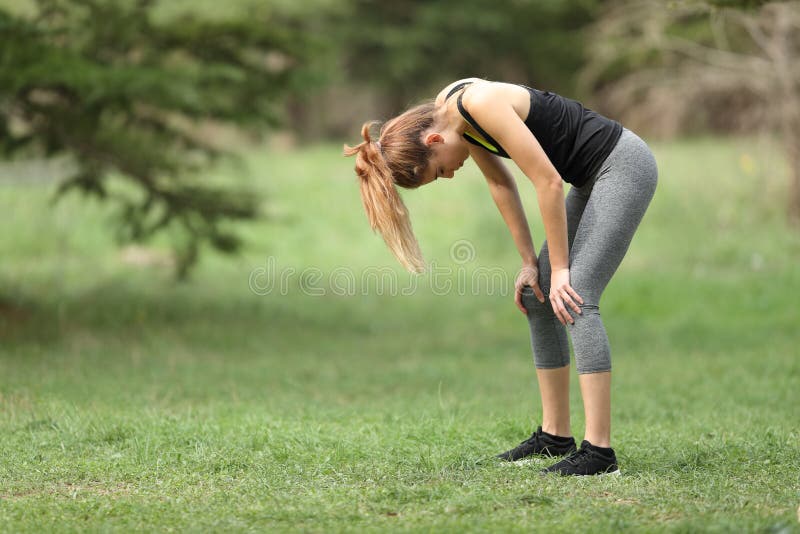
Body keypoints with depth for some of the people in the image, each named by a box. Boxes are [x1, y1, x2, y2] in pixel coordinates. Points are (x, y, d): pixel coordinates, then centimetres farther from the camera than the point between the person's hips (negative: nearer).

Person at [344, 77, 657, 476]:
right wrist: (529, 261, 7)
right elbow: (501, 182, 10)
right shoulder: (448, 110, 0)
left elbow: (548, 181, -24)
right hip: (593, 176, 10)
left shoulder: (482, 104, -26)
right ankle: (555, 435, 15)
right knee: (535, 297, 8)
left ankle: (599, 451, -20)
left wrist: (559, 268, -16)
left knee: (575, 299, -18)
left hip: (625, 165, -10)